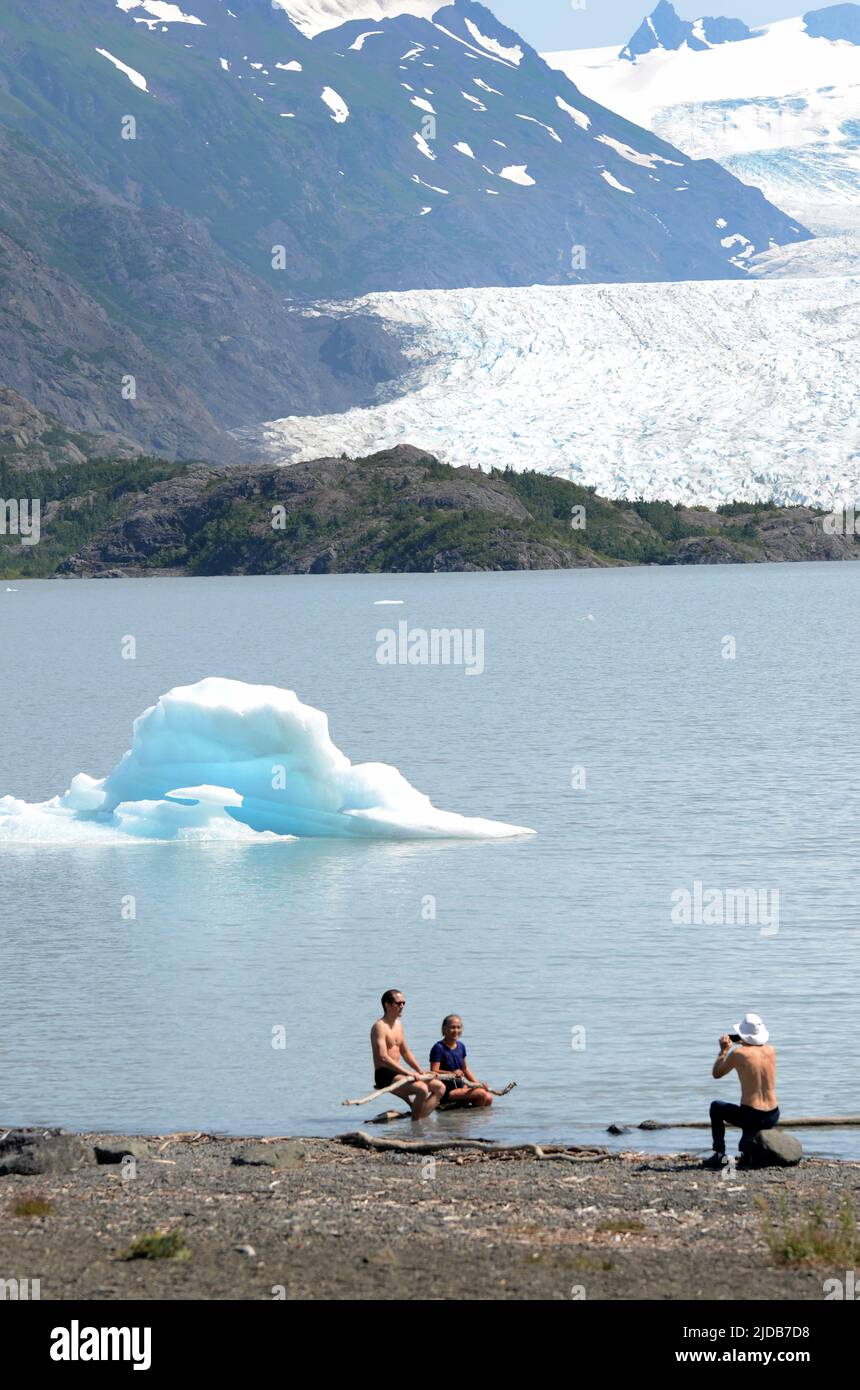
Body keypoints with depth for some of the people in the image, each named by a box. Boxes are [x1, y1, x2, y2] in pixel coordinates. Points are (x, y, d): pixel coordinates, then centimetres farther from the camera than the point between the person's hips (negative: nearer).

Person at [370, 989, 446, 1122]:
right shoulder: (380, 1026, -13)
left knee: (440, 1087, 1)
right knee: (422, 1089, -30)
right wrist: (408, 1073, -29)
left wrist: (421, 1072, 11)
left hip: (398, 1072, 10)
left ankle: (422, 1119, -5)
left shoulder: (398, 1024, 17)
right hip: (385, 1075, -10)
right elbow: (383, 1058, -24)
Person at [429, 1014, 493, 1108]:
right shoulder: (438, 1048, -13)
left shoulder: (461, 1046, 10)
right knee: (481, 1094, -21)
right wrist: (452, 1073, -33)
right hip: (447, 1092, -7)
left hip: (460, 1088, 7)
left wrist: (478, 1084, 9)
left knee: (488, 1099, -10)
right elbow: (434, 1072, -20)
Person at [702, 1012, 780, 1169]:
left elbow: (717, 1073, 6)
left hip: (752, 1118, -5)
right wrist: (740, 1044, 30)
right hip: (772, 1118, 5)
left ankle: (719, 1155, 20)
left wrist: (724, 1050, 19)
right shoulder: (771, 1050, 4)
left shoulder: (738, 1053, -11)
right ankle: (746, 1150, 28)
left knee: (716, 1107, 24)